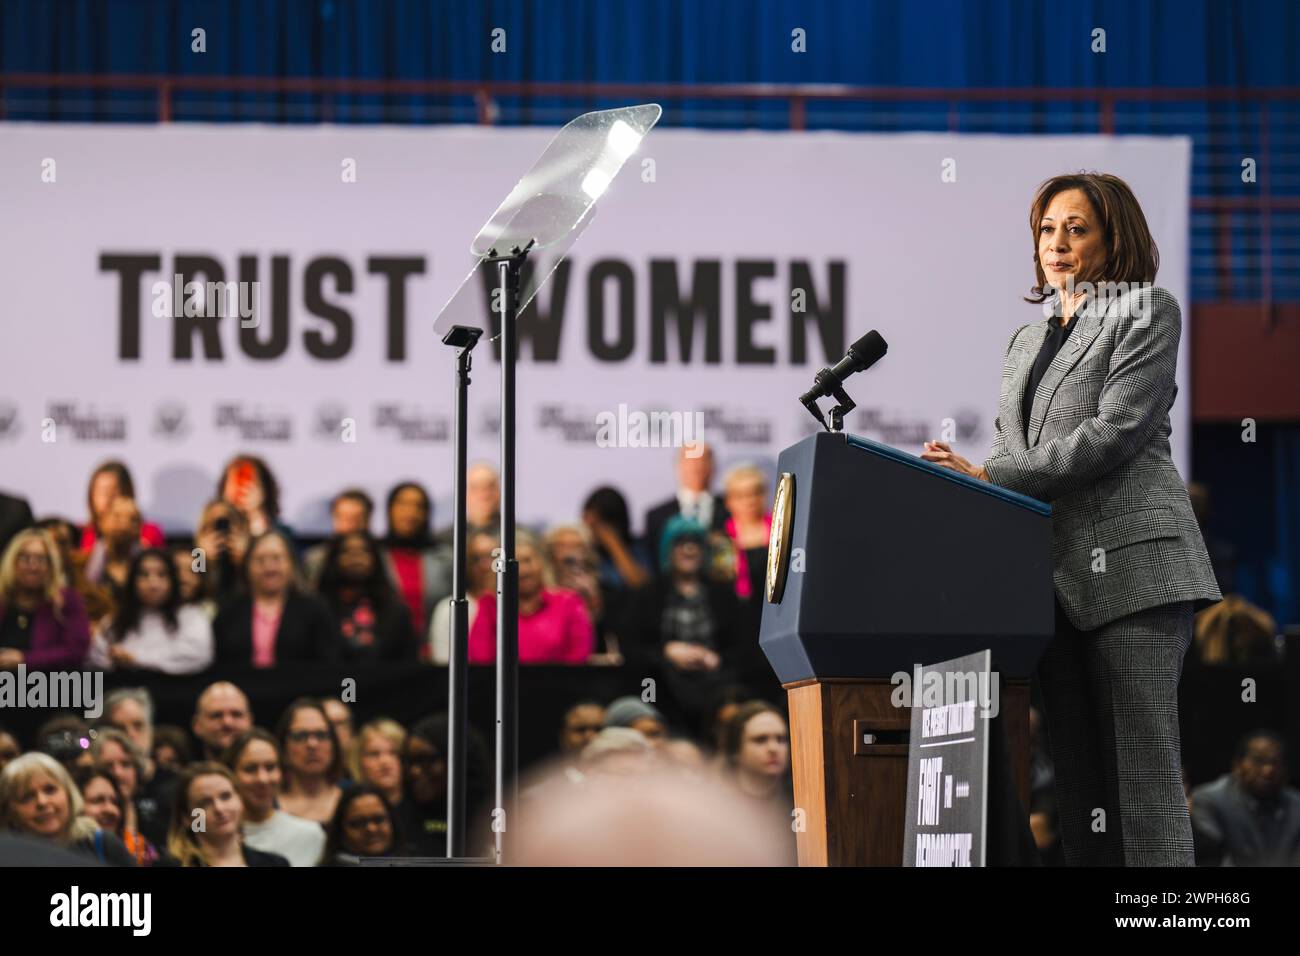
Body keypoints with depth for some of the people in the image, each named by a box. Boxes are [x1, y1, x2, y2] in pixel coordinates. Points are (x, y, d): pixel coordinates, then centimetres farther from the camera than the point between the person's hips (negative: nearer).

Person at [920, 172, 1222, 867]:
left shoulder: (1148, 312, 3)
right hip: (1055, 576, 7)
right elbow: (1009, 453, 20)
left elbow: (1114, 434, -10)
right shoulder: (1028, 341, 24)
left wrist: (989, 477, -13)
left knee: (1142, 767, -13)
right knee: (1078, 780, 3)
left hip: (1129, 562, -7)